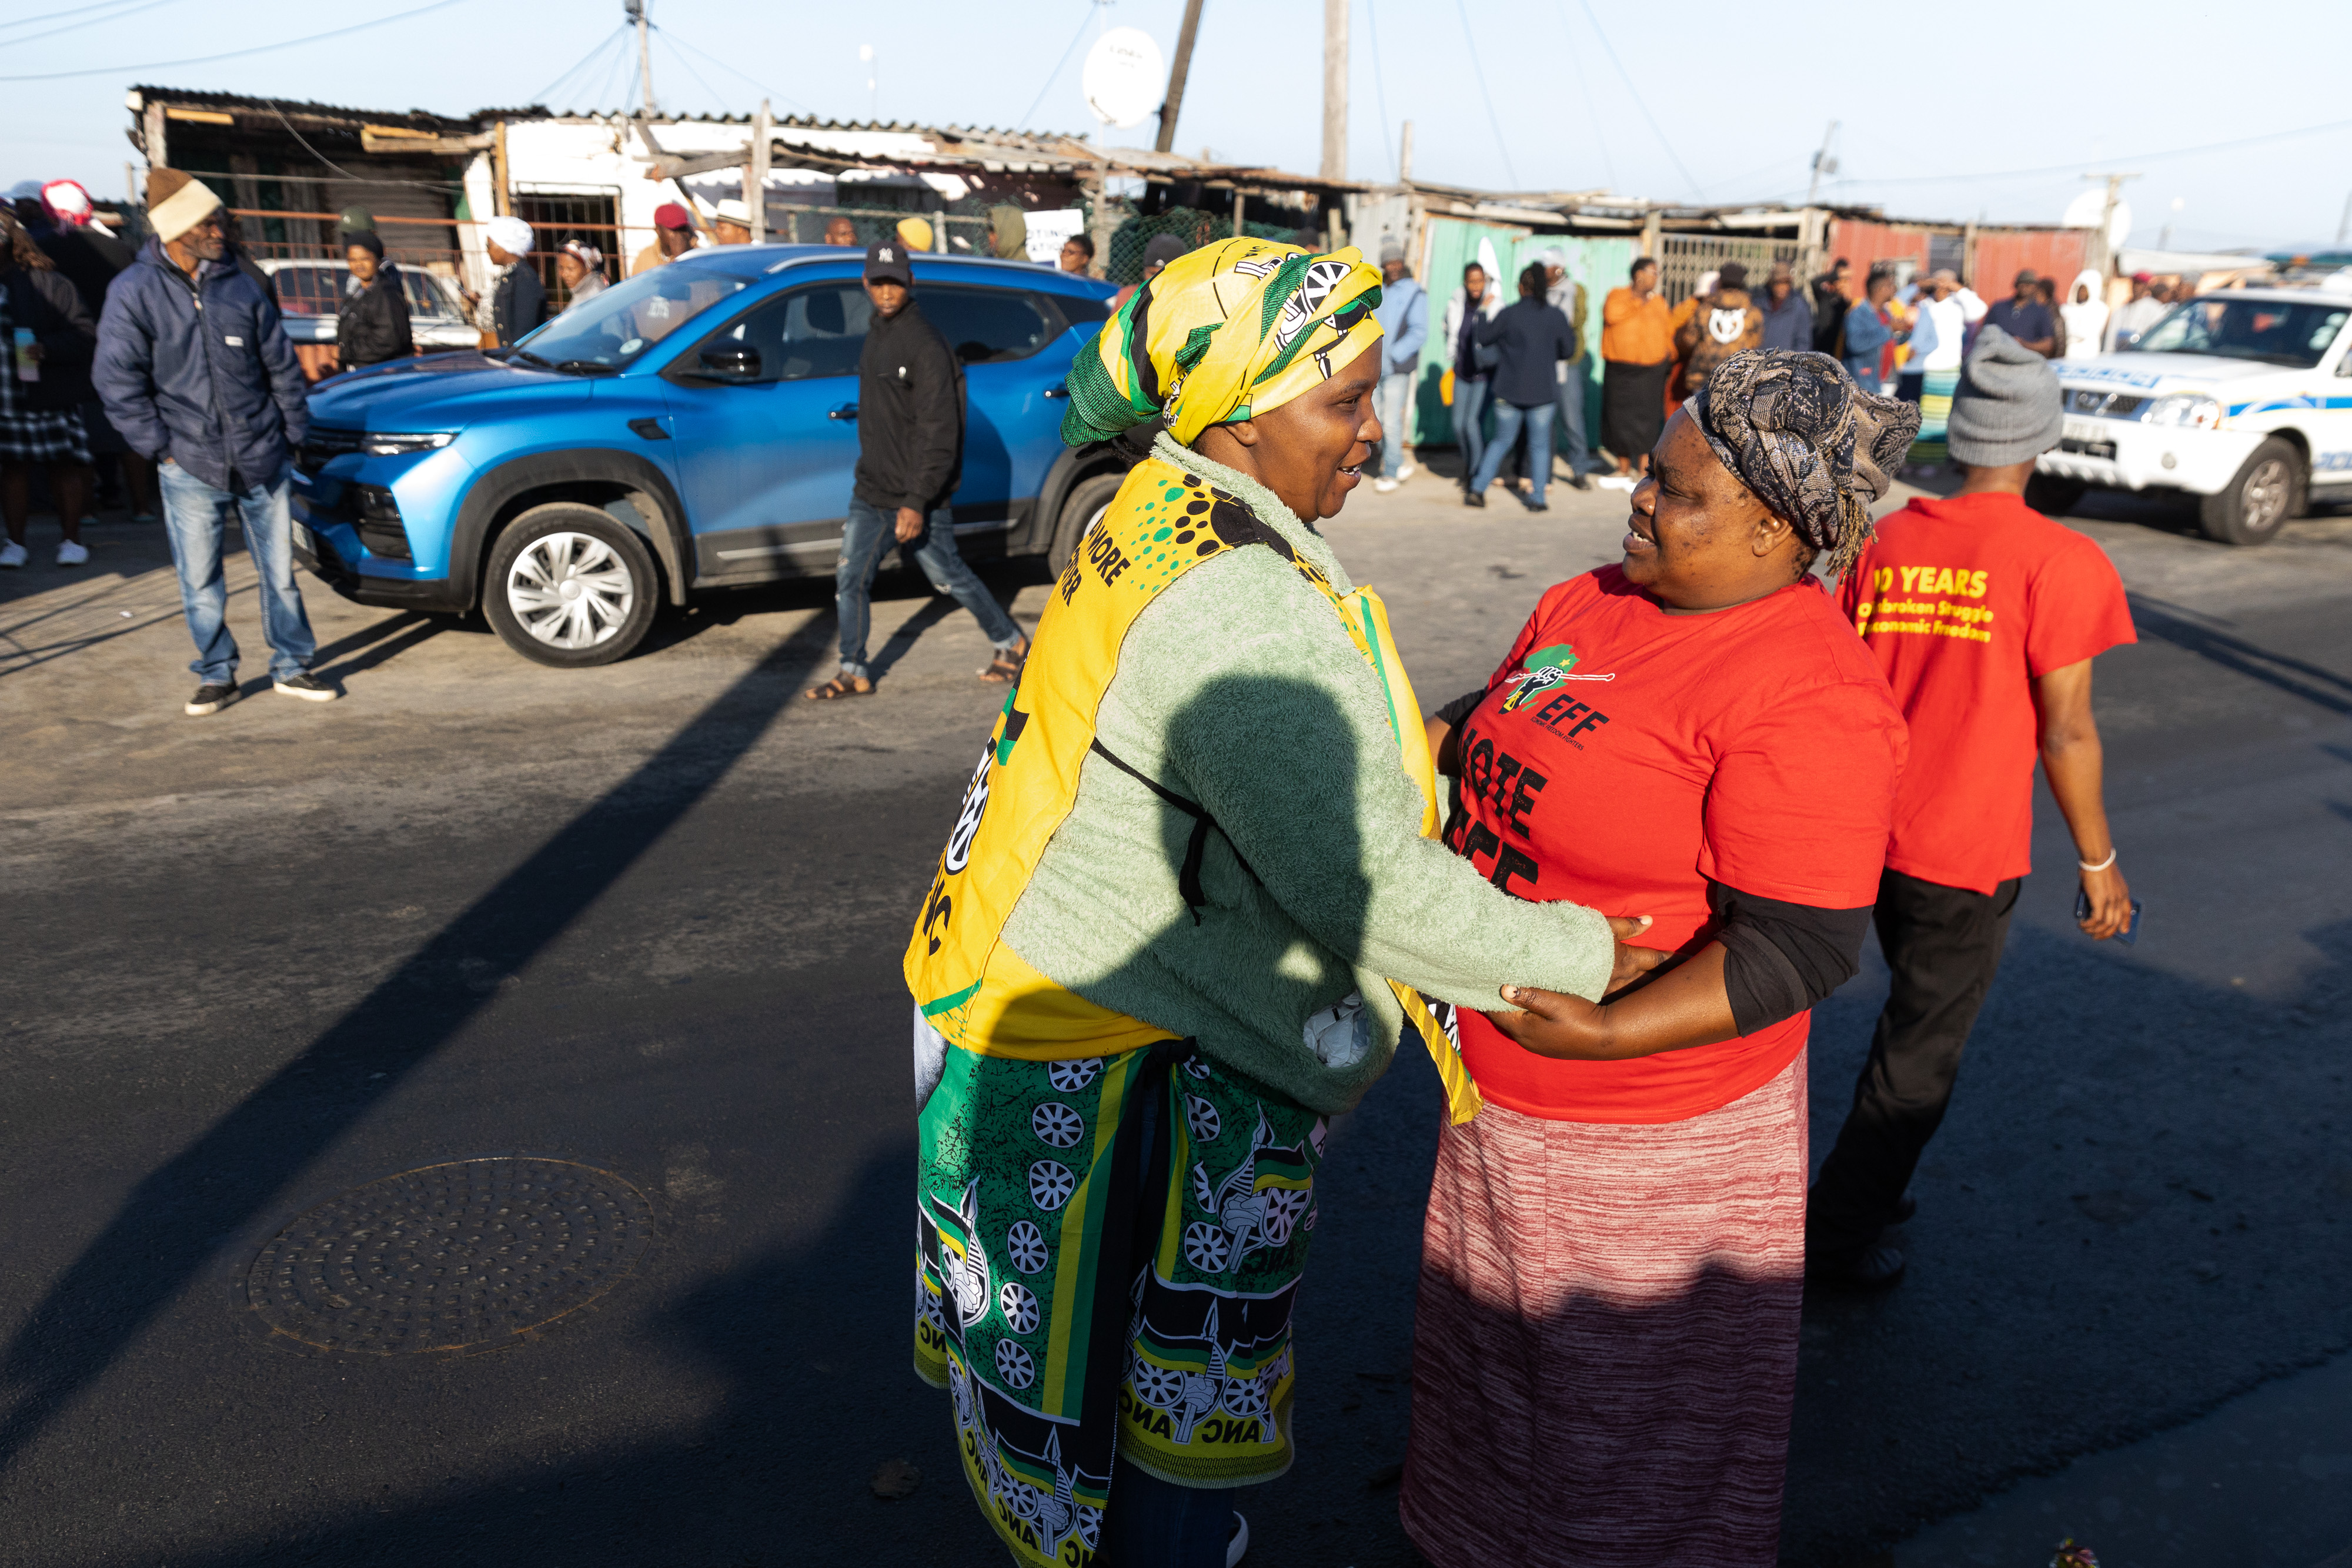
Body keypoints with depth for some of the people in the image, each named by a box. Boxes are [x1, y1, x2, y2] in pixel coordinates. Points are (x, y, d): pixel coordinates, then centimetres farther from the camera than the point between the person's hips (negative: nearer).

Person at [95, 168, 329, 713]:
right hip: (192, 468, -2)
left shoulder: (240, 287, 5)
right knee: (200, 583, 5)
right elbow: (118, 382, -3)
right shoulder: (134, 292, -3)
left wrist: (292, 435, 8)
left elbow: (282, 367, 10)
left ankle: (291, 667, 20)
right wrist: (161, 448, -6)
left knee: (279, 571, 8)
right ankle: (216, 675, 19)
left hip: (264, 462, 2)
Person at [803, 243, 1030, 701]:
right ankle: (854, 673, 15)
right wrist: (871, 471, 20)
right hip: (869, 492, 7)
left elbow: (938, 433, -21)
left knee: (949, 577, 7)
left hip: (915, 498, -7)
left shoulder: (925, 345, -17)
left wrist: (917, 500, -25)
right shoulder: (876, 333, 10)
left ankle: (1011, 643, 26)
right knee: (850, 580, 4)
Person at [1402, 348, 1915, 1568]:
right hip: (1501, 1098, 8)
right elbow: (1480, 730, 16)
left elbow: (1799, 953, -27)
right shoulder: (1589, 605, 1)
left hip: (1650, 1139, -8)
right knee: (1493, 1363, 30)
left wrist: (1608, 1034, -34)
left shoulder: (1808, 698, -25)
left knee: (1632, 1433, 16)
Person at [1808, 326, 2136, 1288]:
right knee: (1922, 1056, 10)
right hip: (1969, 851, -5)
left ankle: (1871, 1183, 37)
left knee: (1916, 1014, 27)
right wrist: (2098, 862, -3)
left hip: (1875, 836, 6)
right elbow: (2065, 733, -15)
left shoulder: (1886, 542, 0)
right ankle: (1838, 1234, 18)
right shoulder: (2058, 563, -15)